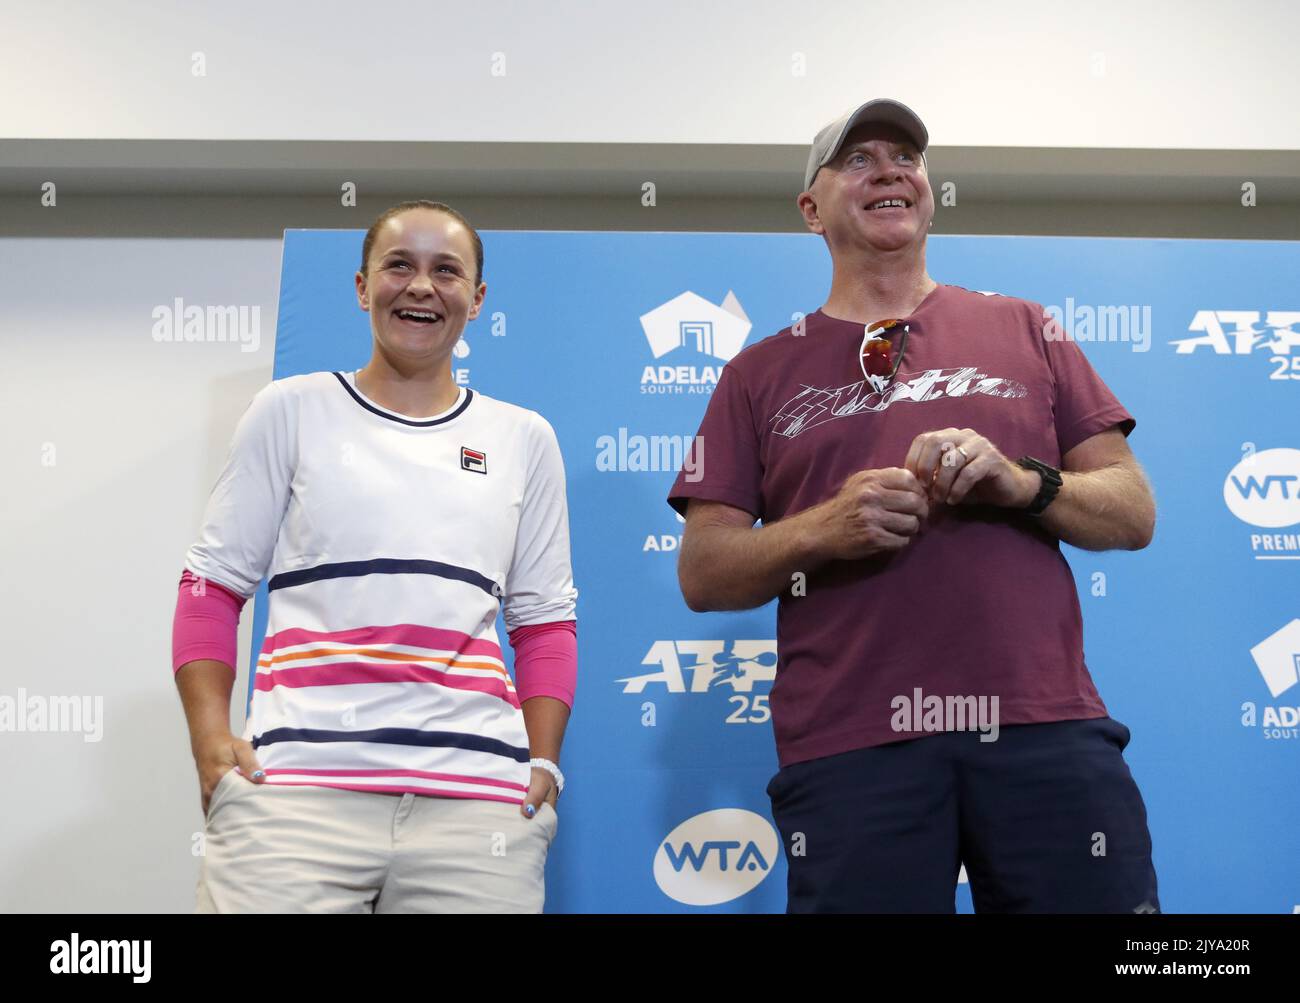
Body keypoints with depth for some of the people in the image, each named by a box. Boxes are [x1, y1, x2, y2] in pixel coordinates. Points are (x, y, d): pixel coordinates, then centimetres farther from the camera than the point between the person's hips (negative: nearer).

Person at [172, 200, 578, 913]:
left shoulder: (524, 439, 14)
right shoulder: (292, 410, 9)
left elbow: (544, 620, 15)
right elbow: (213, 584, 9)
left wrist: (543, 760, 4)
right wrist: (210, 736, -3)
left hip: (477, 796, 2)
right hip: (299, 788, -1)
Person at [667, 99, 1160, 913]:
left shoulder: (1023, 330, 15)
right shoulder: (761, 374, 13)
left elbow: (1135, 514, 11)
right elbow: (702, 573, 8)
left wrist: (1023, 483, -9)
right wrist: (824, 529, -10)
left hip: (1048, 728, 1)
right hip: (848, 748, 0)